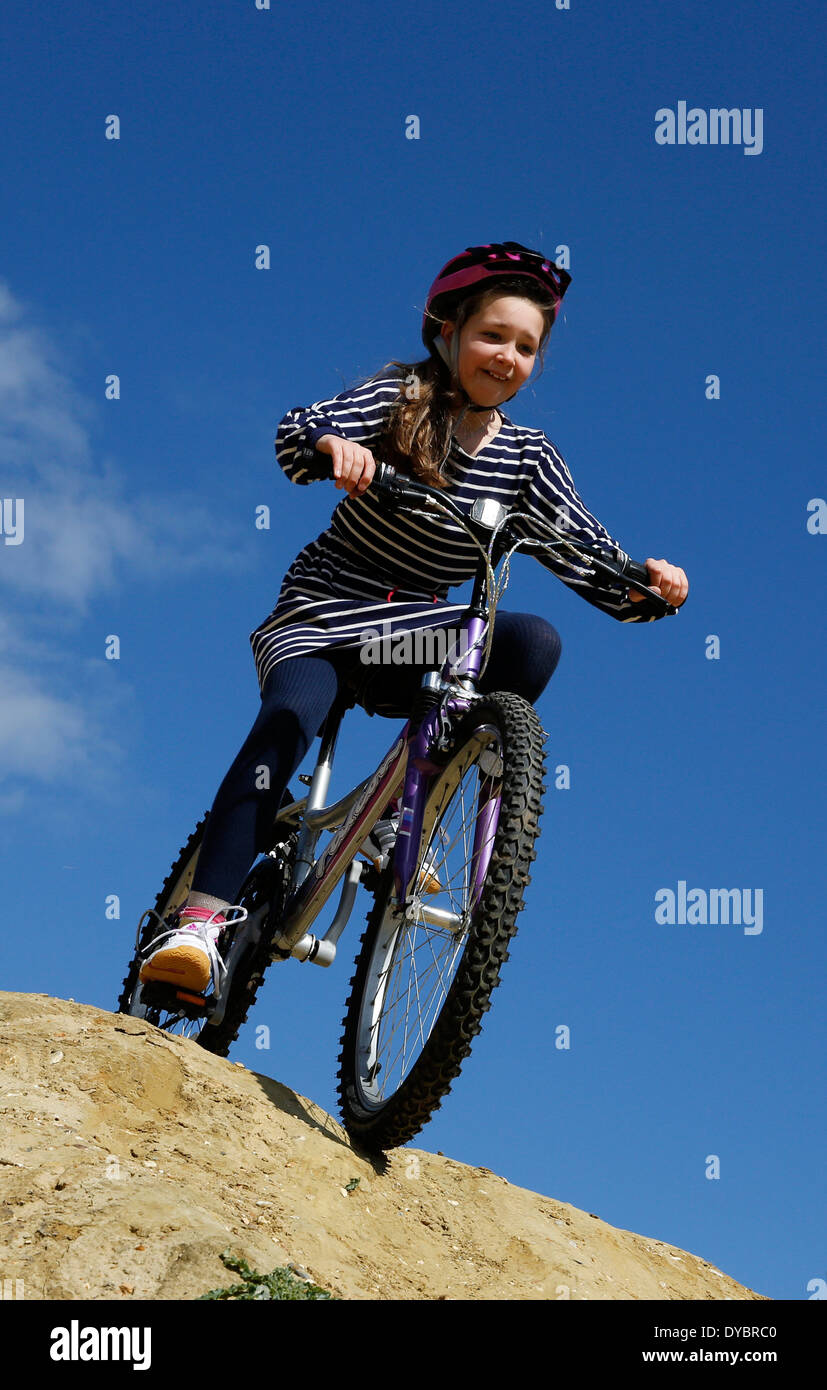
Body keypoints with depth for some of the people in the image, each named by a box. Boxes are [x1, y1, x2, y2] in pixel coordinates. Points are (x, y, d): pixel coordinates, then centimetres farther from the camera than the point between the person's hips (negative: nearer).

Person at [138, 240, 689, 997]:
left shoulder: (527, 456, 2)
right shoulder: (399, 396, -5)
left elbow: (590, 559, -4)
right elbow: (299, 429, -23)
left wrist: (646, 584, -26)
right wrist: (336, 446, -47)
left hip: (419, 634, 3)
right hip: (324, 612, -3)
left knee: (535, 641, -23)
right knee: (291, 714, -31)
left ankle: (398, 820, -16)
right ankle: (201, 920, -32)